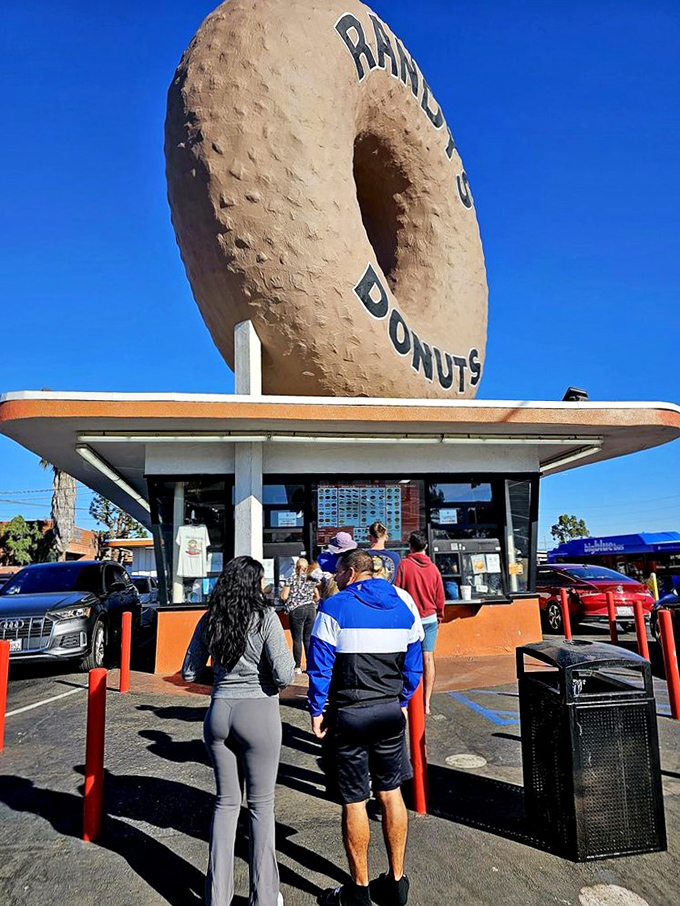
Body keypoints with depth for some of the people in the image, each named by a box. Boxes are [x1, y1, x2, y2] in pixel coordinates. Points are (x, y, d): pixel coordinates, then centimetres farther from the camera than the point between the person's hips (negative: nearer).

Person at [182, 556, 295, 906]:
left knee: (225, 802, 19)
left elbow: (189, 673, 7)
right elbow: (284, 675, -17)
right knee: (261, 805, 11)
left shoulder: (209, 620, 1)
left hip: (218, 713, 4)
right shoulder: (265, 617, -13)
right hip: (258, 712, -4)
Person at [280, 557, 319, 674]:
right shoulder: (311, 580, 8)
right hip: (311, 609, 4)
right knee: (309, 638, 10)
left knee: (297, 639, 1)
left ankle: (298, 667, 1)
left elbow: (284, 596, -7)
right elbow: (317, 597, 13)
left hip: (296, 610, -4)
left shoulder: (292, 579, -4)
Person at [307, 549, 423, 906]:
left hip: (350, 714, -5)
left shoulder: (334, 608, -10)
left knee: (354, 800, 7)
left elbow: (320, 665, -11)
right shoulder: (402, 608, 6)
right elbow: (413, 665, 10)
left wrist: (316, 710, -2)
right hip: (391, 710, 5)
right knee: (391, 792, 16)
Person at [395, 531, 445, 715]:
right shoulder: (433, 568, 2)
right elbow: (440, 596, 9)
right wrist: (440, 616, 23)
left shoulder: (404, 564, -8)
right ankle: (427, 703, 8)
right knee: (428, 658, 6)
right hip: (430, 618, 3)